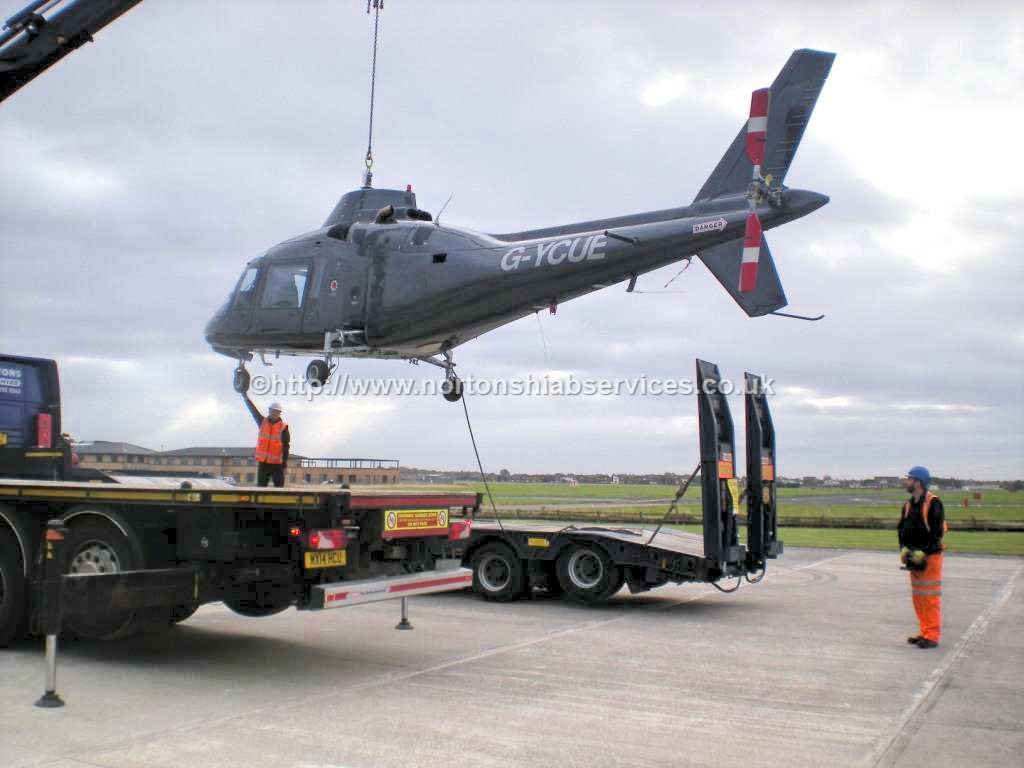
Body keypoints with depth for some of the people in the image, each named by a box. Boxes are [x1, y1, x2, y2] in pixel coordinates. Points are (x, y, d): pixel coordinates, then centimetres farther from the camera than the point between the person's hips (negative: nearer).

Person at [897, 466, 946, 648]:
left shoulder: (933, 503, -12)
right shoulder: (908, 505, 12)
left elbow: (937, 532, -16)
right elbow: (902, 529, 13)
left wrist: (923, 553, -18)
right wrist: (904, 549, -1)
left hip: (930, 556, -8)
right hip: (914, 556, 8)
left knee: (931, 596, -5)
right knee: (918, 596, 11)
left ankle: (932, 636, 0)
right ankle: (924, 632, 19)